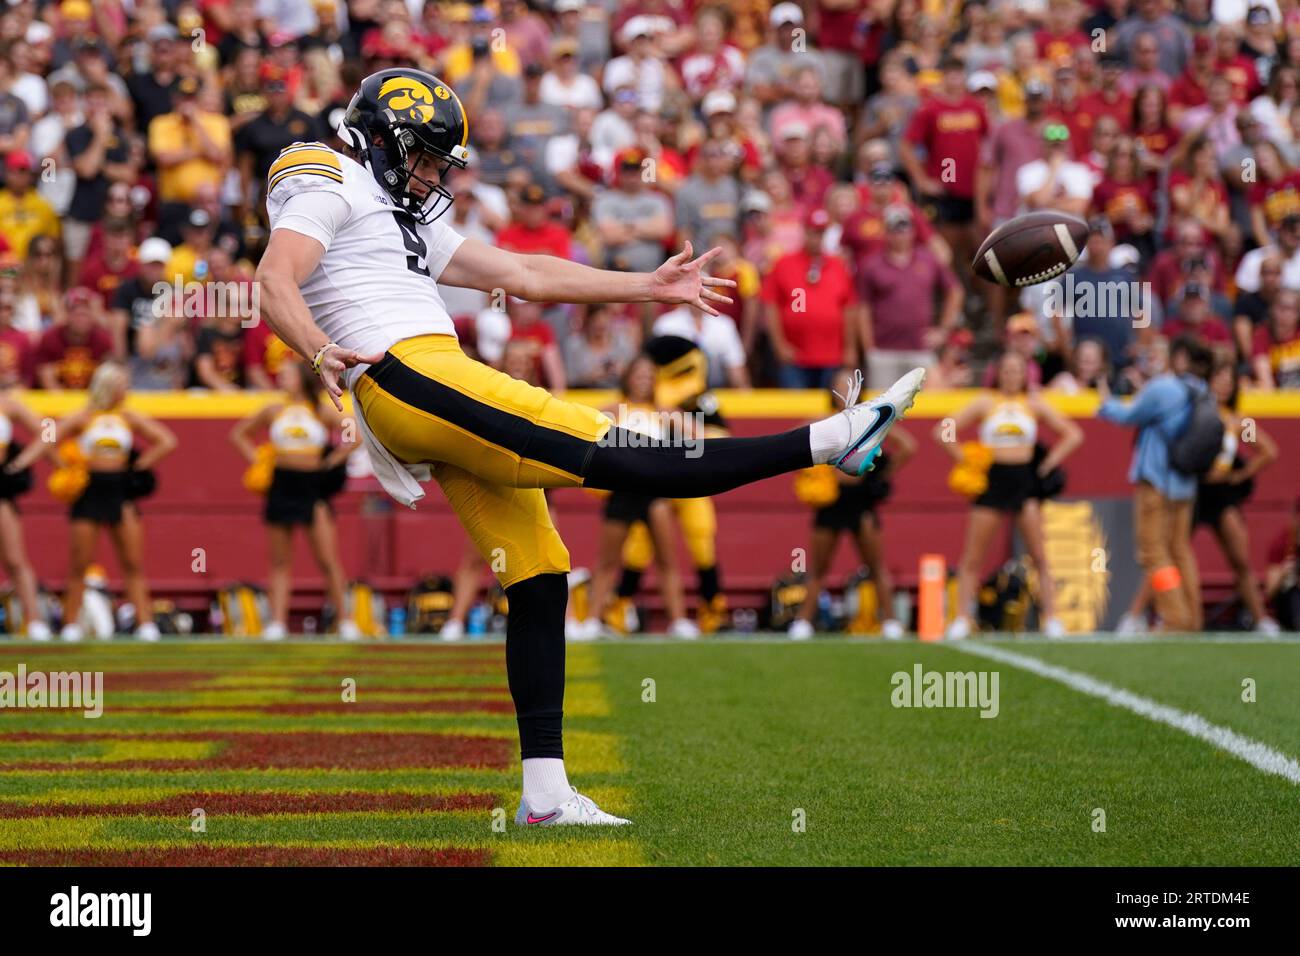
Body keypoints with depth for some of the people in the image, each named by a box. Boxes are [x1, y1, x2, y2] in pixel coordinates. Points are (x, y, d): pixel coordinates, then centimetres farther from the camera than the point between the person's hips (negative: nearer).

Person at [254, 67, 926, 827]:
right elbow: (274, 287, -14)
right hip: (408, 376, -10)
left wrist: (649, 287, 25)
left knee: (538, 578, 5)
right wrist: (324, 353, -34)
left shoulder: (410, 221, 30)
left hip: (439, 383, 10)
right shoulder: (332, 189, 3)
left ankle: (545, 793, 3)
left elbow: (525, 274, 28)